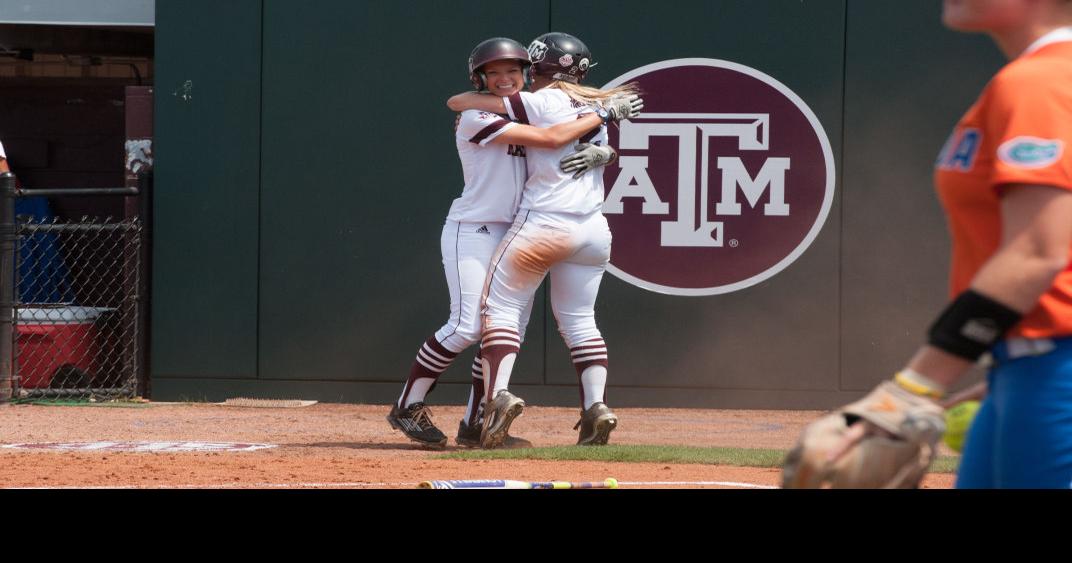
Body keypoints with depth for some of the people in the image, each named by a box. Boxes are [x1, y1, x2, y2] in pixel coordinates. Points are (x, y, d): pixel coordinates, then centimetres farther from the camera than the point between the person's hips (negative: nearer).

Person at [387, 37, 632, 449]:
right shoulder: (476, 119, -11)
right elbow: (551, 139, -21)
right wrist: (602, 114, -14)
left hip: (511, 237, 8)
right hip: (471, 233, -8)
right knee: (466, 326, -15)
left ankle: (474, 424, 8)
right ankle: (408, 407, -2)